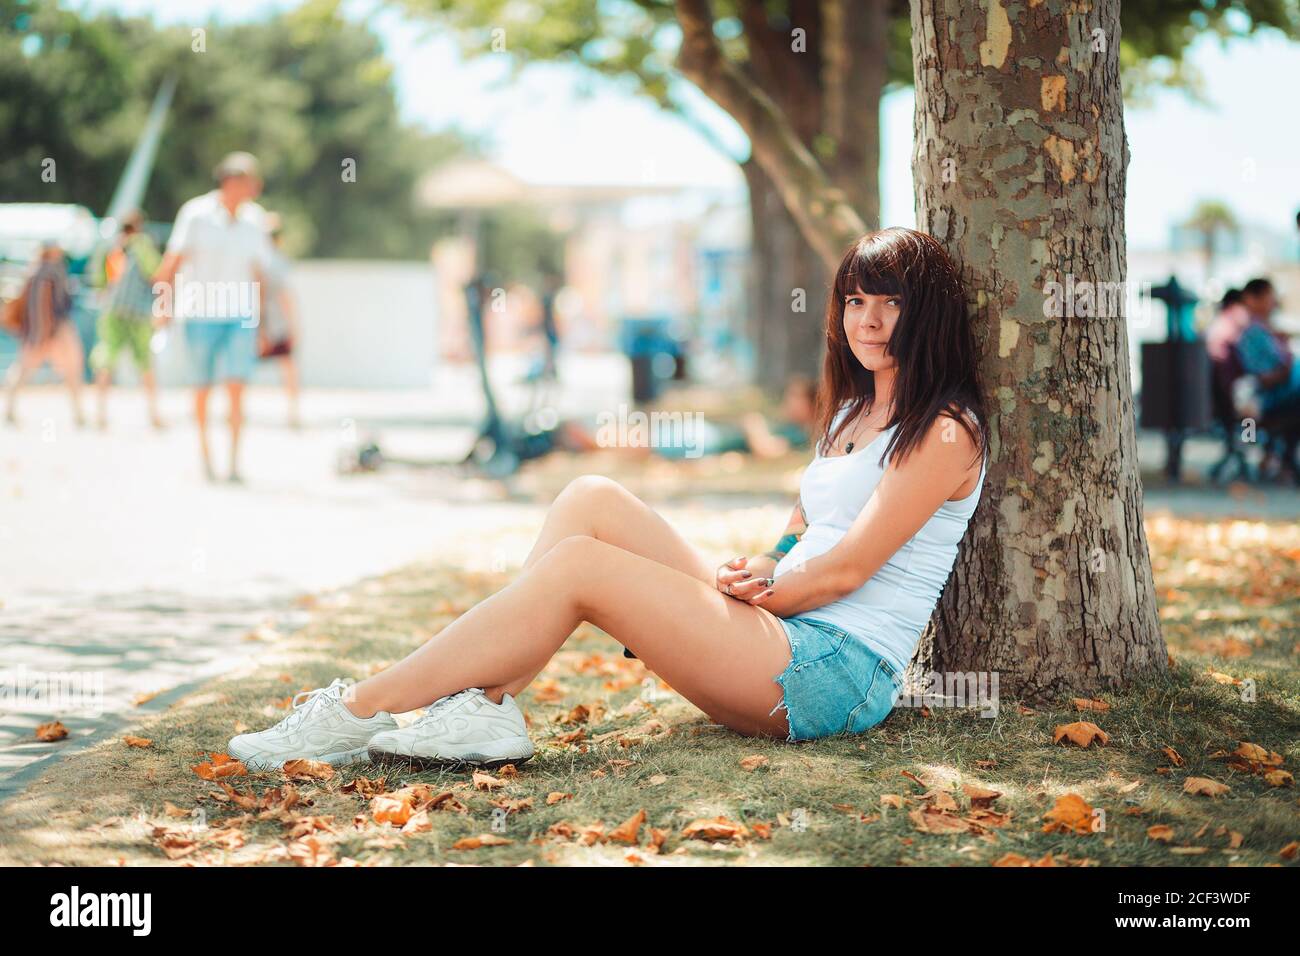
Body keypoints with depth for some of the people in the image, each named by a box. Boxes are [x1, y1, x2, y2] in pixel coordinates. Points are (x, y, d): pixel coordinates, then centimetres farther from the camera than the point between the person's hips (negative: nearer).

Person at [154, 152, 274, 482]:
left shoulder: (255, 220, 6)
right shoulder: (196, 213, -4)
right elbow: (173, 259, -4)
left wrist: (259, 320, 15)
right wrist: (166, 304, -12)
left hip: (240, 315, 2)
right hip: (199, 314, -2)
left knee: (236, 386, -11)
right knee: (203, 387, 5)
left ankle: (234, 461, -11)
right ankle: (204, 451, 22)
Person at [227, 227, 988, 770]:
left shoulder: (945, 432, -5)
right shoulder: (851, 413, 23)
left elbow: (847, 566, -12)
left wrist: (755, 591, -3)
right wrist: (751, 575, -1)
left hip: (841, 671, -9)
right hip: (781, 648, 9)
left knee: (576, 566, -21)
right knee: (592, 501, -7)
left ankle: (355, 714, -16)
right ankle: (484, 706, -19)